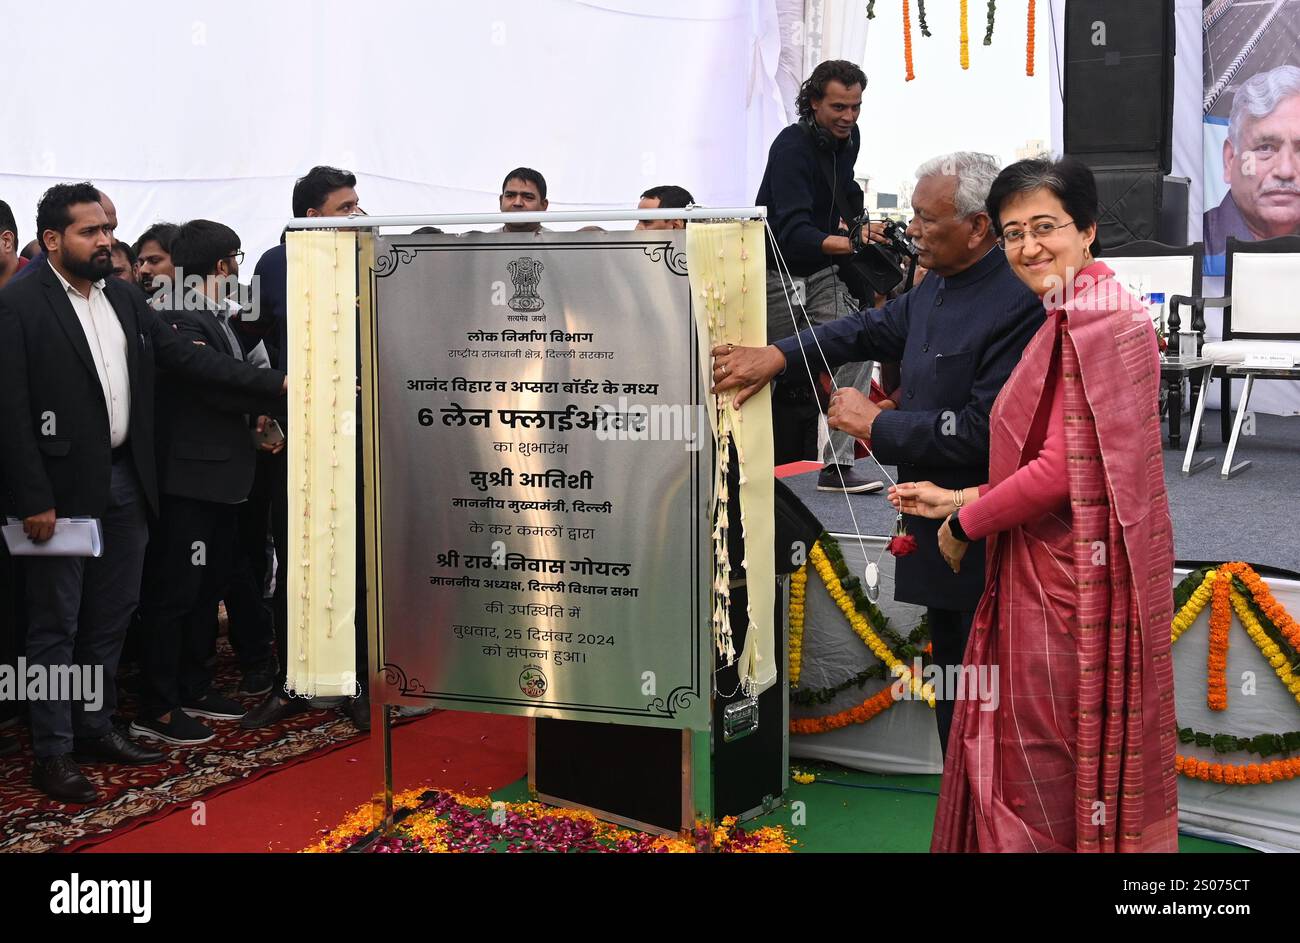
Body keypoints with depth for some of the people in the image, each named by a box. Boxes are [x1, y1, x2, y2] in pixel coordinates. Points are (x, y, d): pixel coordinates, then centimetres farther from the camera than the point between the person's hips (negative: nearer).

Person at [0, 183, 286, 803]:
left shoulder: (124, 299, 9)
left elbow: (186, 356, 9)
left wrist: (275, 384, 2)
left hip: (124, 483, 7)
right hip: (62, 489, -7)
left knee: (110, 619, 16)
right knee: (55, 625, 3)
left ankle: (95, 730, 30)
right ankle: (53, 753, 13)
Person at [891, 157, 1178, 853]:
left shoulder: (1089, 321, -19)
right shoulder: (1078, 317, 13)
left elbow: (1061, 472, -24)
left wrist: (965, 524, -9)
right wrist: (956, 499, 13)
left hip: (1066, 580, -10)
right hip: (1065, 569, 10)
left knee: (1043, 772, 3)